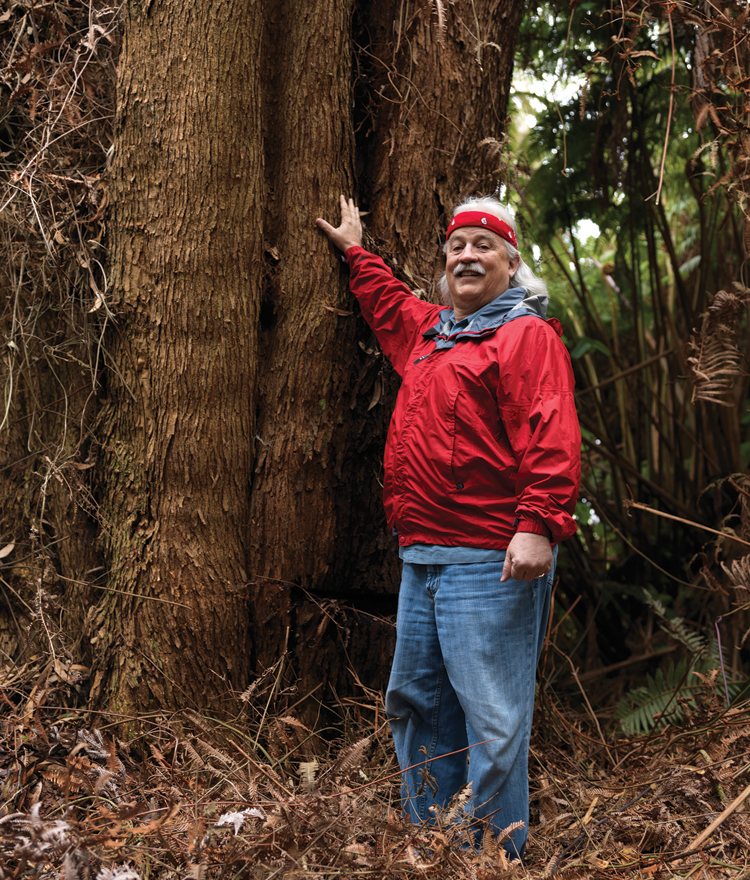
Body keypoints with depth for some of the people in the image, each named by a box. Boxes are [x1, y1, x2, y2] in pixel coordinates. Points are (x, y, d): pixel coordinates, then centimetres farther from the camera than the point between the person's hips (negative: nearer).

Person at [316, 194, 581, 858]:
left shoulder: (526, 334, -5)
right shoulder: (431, 331, 21)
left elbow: (550, 436, -17)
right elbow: (389, 304, 45)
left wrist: (540, 524, -27)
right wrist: (355, 251, 51)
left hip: (490, 562, -9)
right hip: (423, 561, 9)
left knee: (490, 718, -7)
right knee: (416, 704, 15)